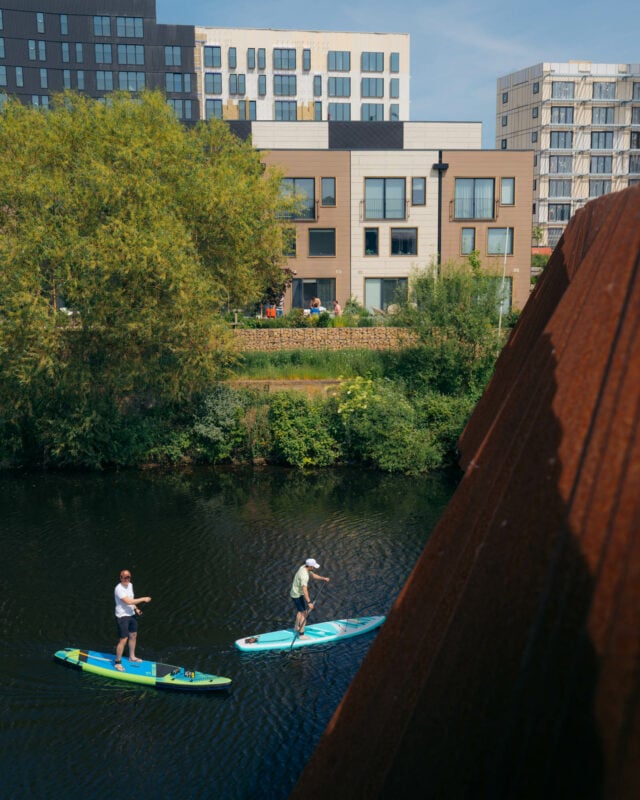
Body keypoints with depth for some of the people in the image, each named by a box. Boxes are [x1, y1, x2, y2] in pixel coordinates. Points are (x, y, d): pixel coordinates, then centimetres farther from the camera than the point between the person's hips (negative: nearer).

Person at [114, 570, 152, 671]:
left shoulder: (130, 585, 4)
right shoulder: (119, 589, -24)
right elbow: (128, 601, -31)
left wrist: (136, 608, 4)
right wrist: (143, 599, -27)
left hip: (132, 614, 9)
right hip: (122, 617, -9)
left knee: (133, 635, 21)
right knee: (123, 640, -6)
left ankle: (132, 657, 40)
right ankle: (118, 663, 10)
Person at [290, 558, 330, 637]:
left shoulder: (304, 567, -3)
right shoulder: (304, 575, -32)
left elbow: (314, 575, 12)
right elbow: (304, 590, -41)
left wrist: (324, 578, -1)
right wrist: (309, 602, -46)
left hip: (295, 593, 10)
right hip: (298, 596, -10)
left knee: (299, 610, 27)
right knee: (304, 614, -4)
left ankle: (296, 627, 45)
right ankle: (301, 635, 0)